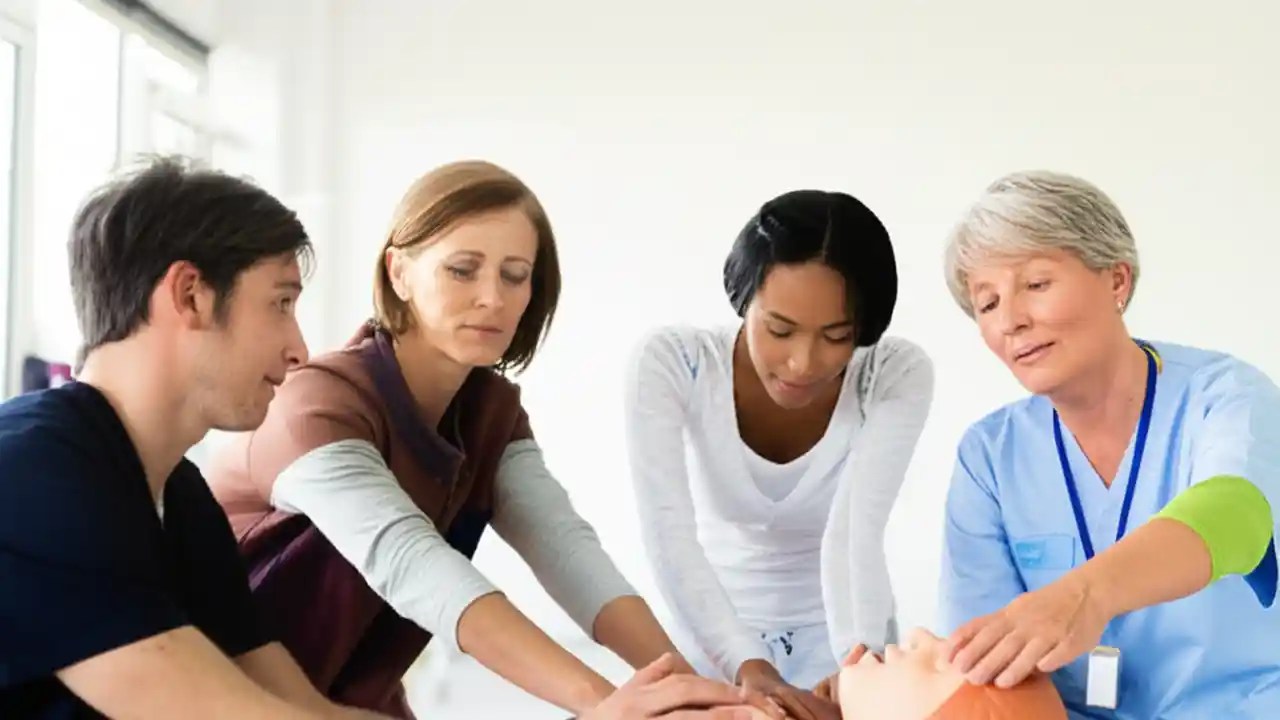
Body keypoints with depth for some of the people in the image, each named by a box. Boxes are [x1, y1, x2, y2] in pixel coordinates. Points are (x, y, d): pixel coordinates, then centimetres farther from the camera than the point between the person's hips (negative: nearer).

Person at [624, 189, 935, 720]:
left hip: (837, 629, 0)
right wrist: (747, 666, -42)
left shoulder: (898, 376, -20)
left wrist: (859, 658, -45)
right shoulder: (670, 362, -23)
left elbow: (854, 535, -28)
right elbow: (668, 534, -31)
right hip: (717, 631, 0)